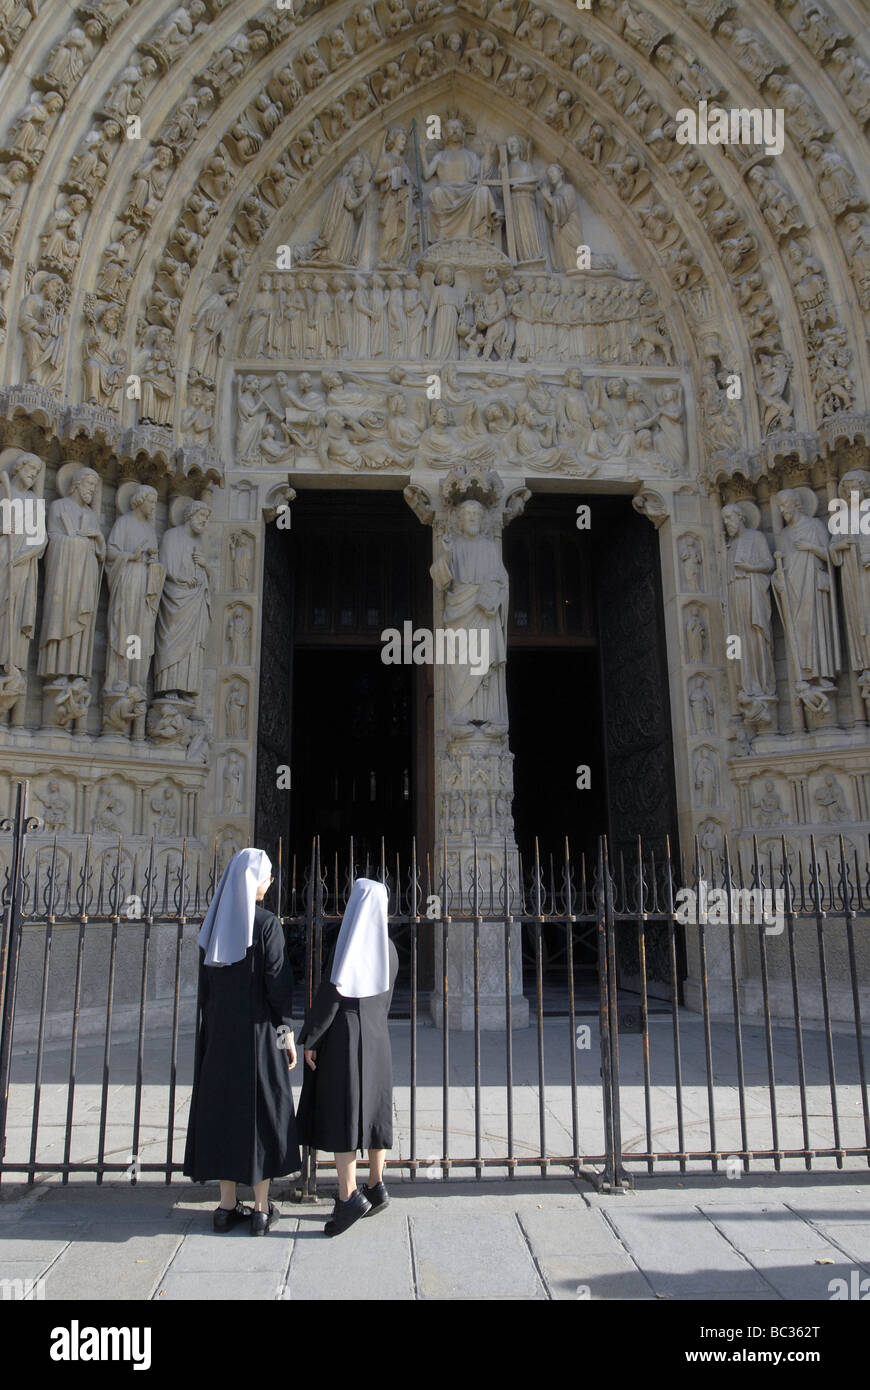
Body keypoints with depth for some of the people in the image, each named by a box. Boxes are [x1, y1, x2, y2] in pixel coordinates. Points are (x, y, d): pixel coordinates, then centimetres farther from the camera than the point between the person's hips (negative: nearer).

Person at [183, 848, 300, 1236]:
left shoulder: (215, 923, 4)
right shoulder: (267, 923, -13)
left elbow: (205, 981, 9)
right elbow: (277, 980, -15)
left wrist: (212, 1025, 18)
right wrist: (287, 1031, -7)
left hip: (218, 1030, 5)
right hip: (258, 1029, -5)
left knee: (223, 1109, 11)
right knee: (262, 1109, 4)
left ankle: (227, 1206, 18)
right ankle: (261, 1210, 10)